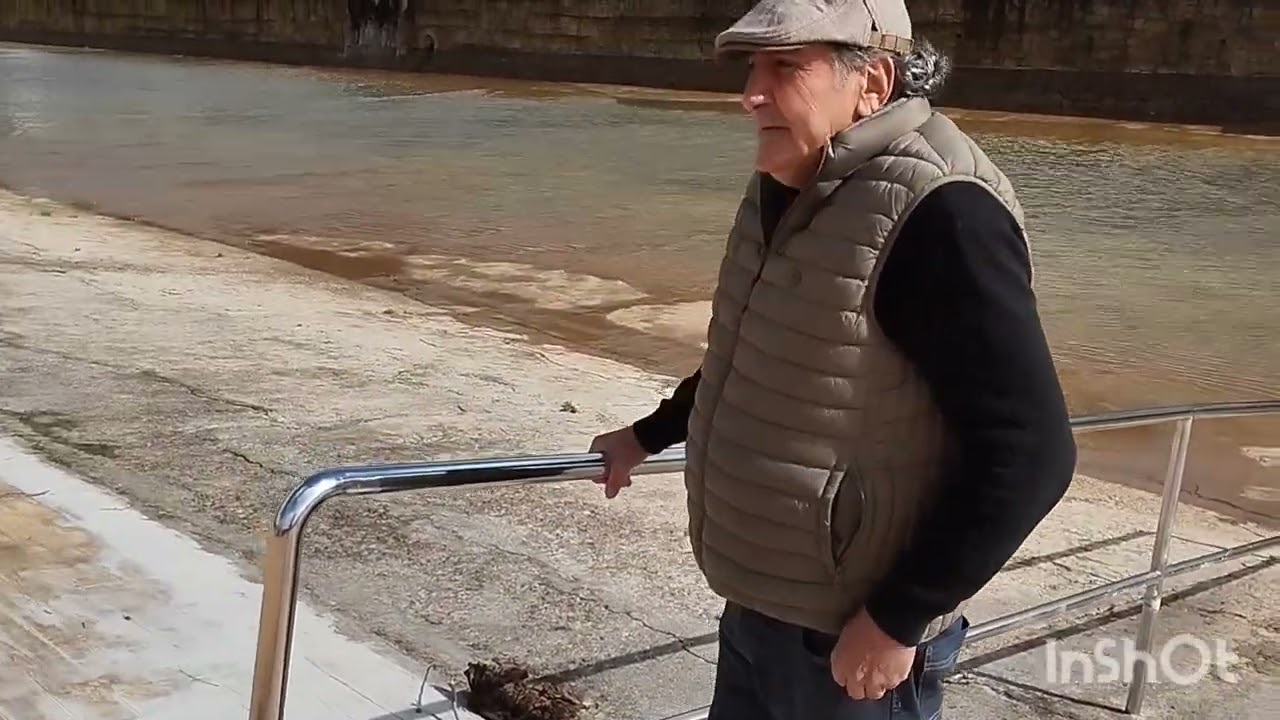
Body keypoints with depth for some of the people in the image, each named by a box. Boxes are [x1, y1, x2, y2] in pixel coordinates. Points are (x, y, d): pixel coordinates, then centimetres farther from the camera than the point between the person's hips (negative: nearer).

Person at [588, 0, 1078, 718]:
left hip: (848, 639, -8)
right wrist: (649, 435, 30)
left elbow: (1029, 451, -25)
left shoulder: (936, 213, -24)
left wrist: (897, 620, -21)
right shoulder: (787, 187, 4)